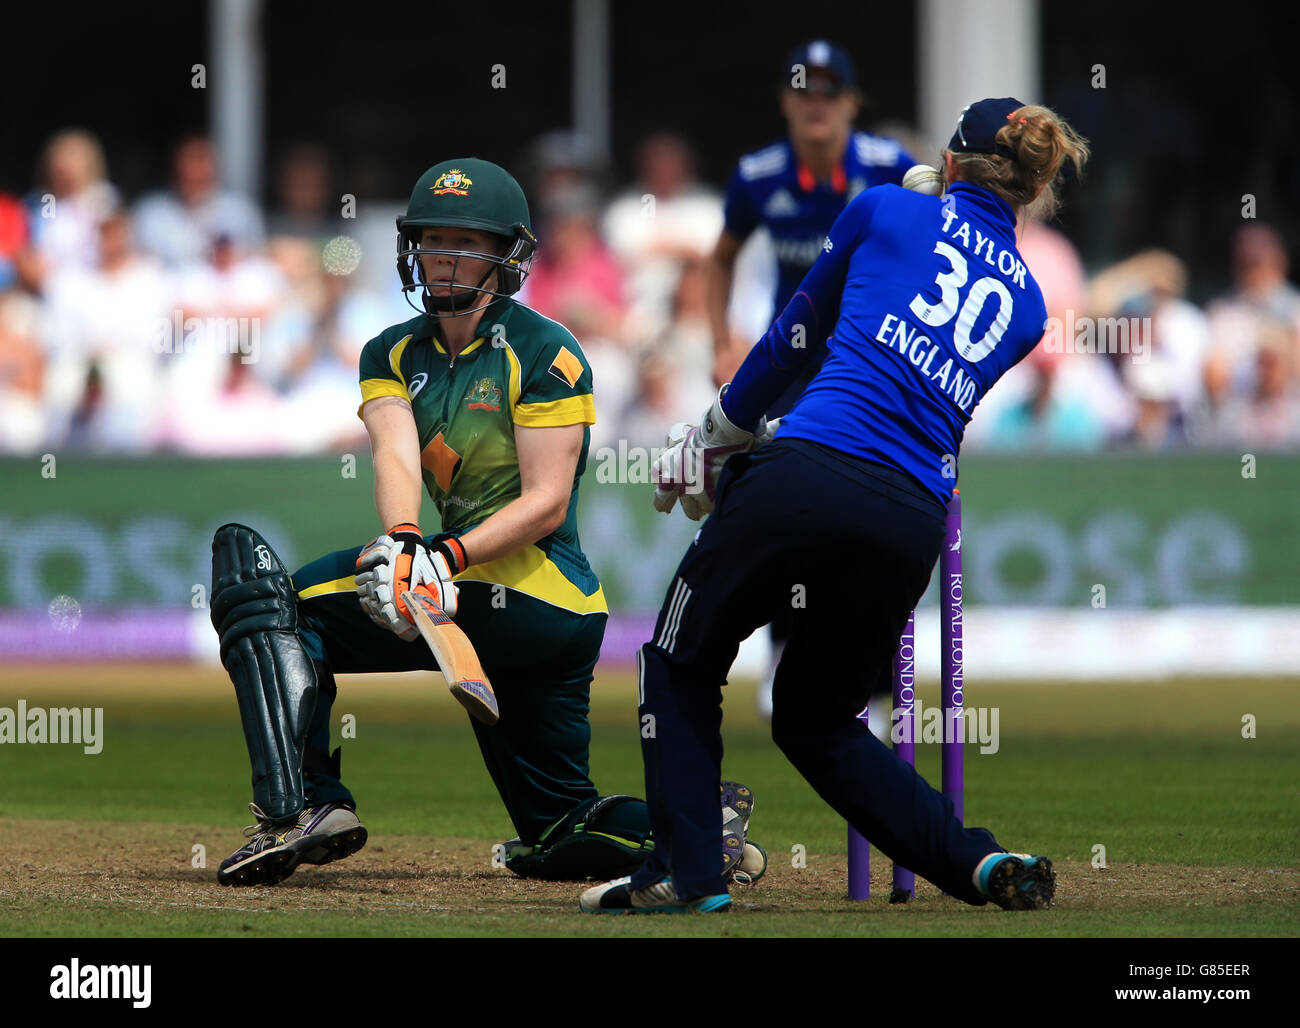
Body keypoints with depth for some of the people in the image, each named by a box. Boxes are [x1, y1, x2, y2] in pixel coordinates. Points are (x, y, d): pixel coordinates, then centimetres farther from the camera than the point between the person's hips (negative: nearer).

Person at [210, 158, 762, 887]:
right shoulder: (394, 354, 13)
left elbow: (545, 504, -14)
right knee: (562, 837, 13)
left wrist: (447, 559, -28)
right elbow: (396, 456, -6)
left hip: (532, 591, -9)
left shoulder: (544, 352, -7)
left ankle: (299, 807, -22)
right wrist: (403, 544, -28)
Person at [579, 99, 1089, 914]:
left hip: (808, 480, -4)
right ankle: (978, 863, 9)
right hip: (914, 519, 4)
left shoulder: (889, 211, 9)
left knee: (681, 664, 17)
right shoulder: (1025, 305, 20)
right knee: (816, 718, 23)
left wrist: (721, 432, 33)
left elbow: (799, 331, 20)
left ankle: (686, 870, 6)